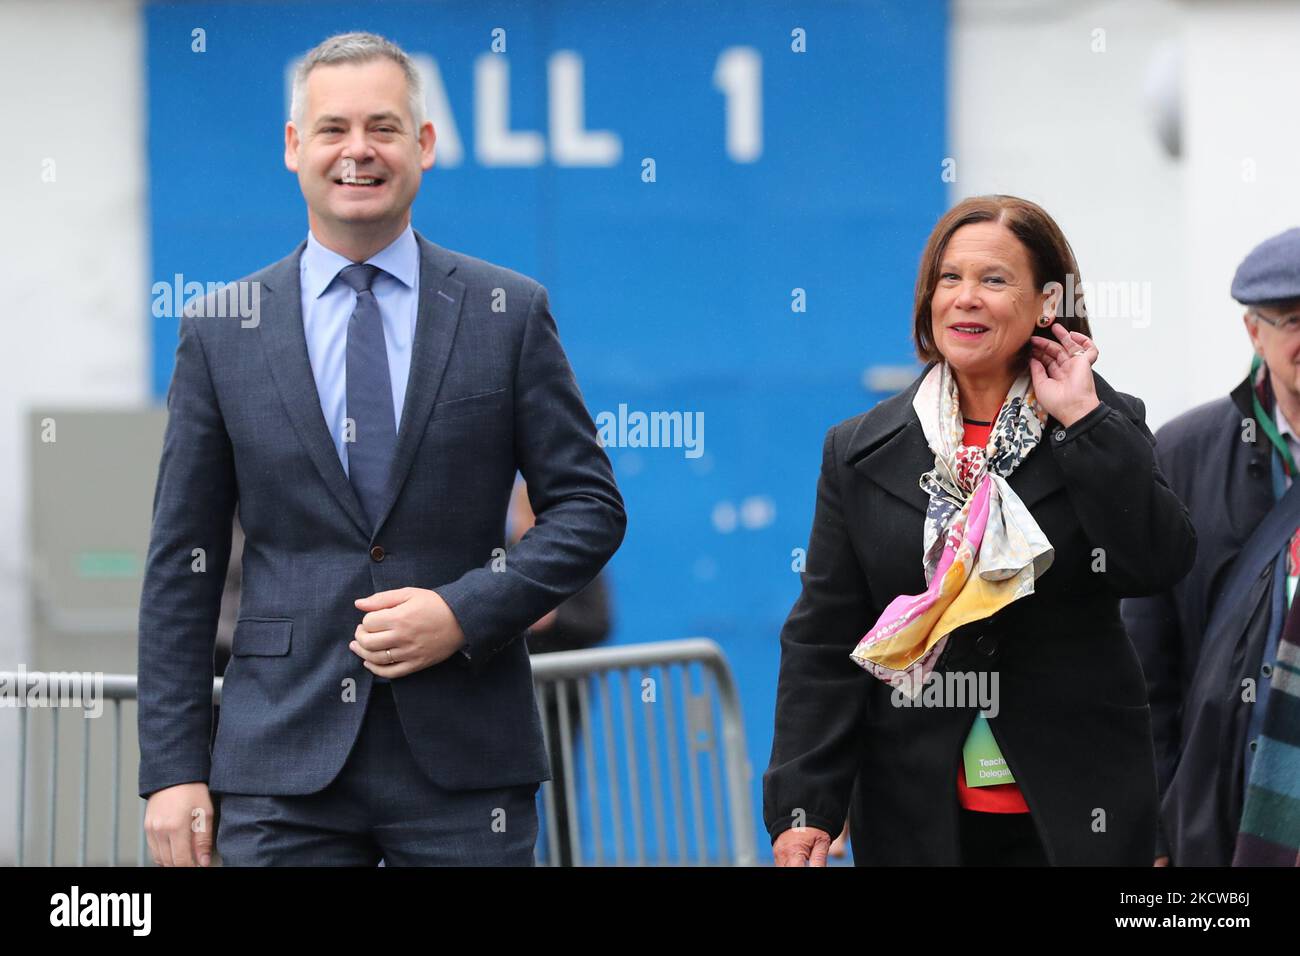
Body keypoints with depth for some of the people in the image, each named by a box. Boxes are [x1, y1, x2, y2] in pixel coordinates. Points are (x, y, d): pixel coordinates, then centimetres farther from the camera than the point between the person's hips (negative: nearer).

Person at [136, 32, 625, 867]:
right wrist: (173, 769, 0)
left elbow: (591, 507, 6)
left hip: (464, 761, 0)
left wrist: (466, 612, -10)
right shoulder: (221, 332, 6)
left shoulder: (509, 313, 5)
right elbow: (182, 566, 6)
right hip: (281, 763, 0)